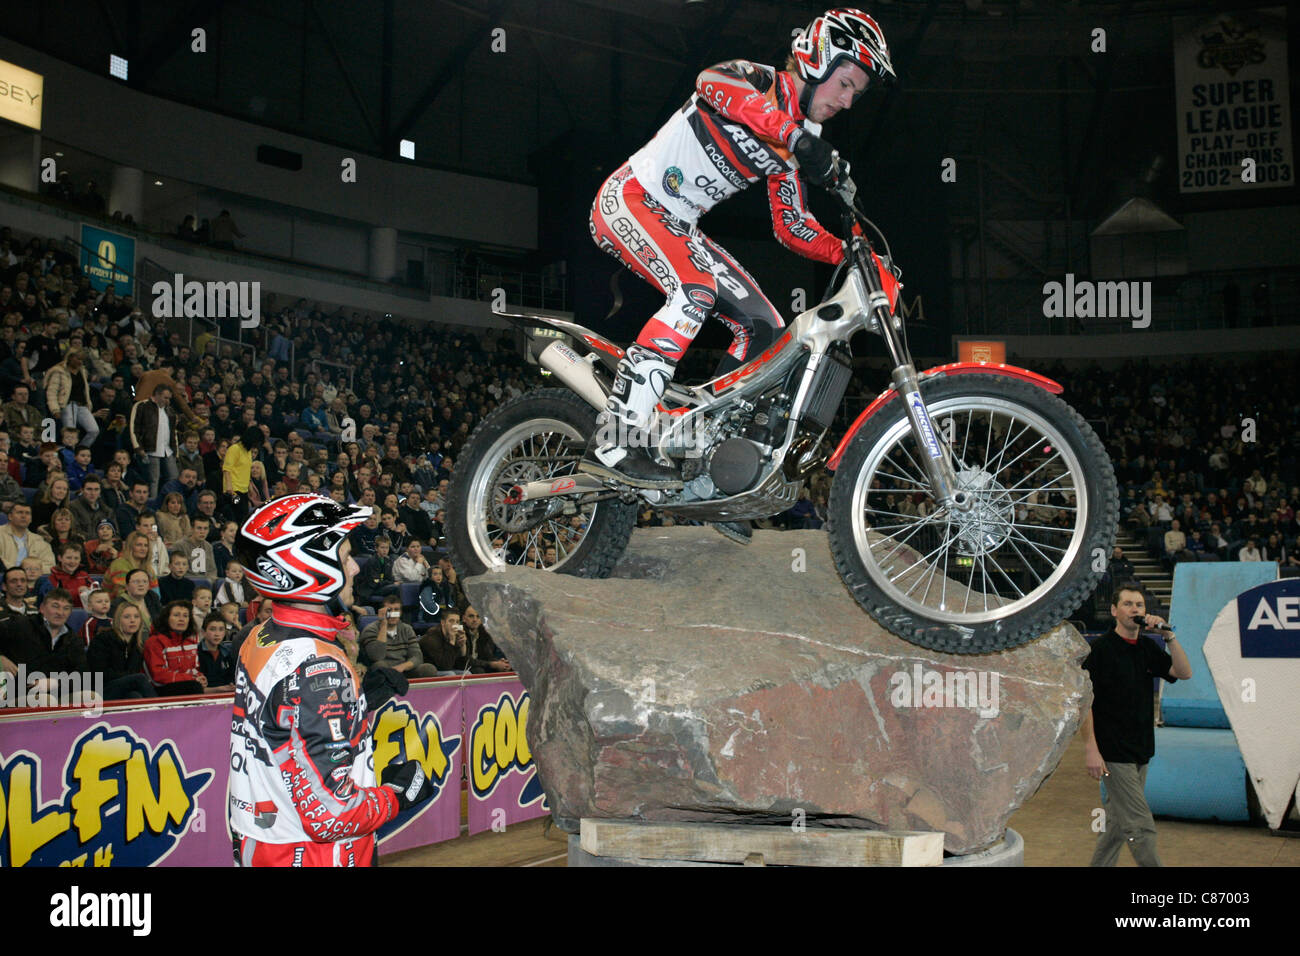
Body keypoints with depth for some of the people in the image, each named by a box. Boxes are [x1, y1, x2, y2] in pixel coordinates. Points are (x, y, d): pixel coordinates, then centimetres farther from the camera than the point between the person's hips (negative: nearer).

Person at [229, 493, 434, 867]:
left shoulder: (259, 640, 3)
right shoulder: (317, 667, -25)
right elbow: (330, 814, -27)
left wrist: (361, 700, 6)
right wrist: (397, 794, -11)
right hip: (311, 855, -9)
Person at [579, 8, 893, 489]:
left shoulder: (790, 149, 11)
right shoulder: (756, 80, -10)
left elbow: (793, 229, 12)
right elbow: (711, 83, -34)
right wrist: (798, 134, -43)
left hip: (677, 225, 9)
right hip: (630, 197, -9)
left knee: (764, 328, 2)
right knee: (696, 290, -33)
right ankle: (613, 443, -37)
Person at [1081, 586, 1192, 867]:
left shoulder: (1147, 648, 11)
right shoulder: (1100, 649, -10)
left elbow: (1184, 673, 2)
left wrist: (1168, 635, -9)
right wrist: (1091, 749, -18)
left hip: (1140, 750, 7)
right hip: (1114, 753, -7)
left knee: (1117, 820, 15)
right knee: (1140, 826, -6)